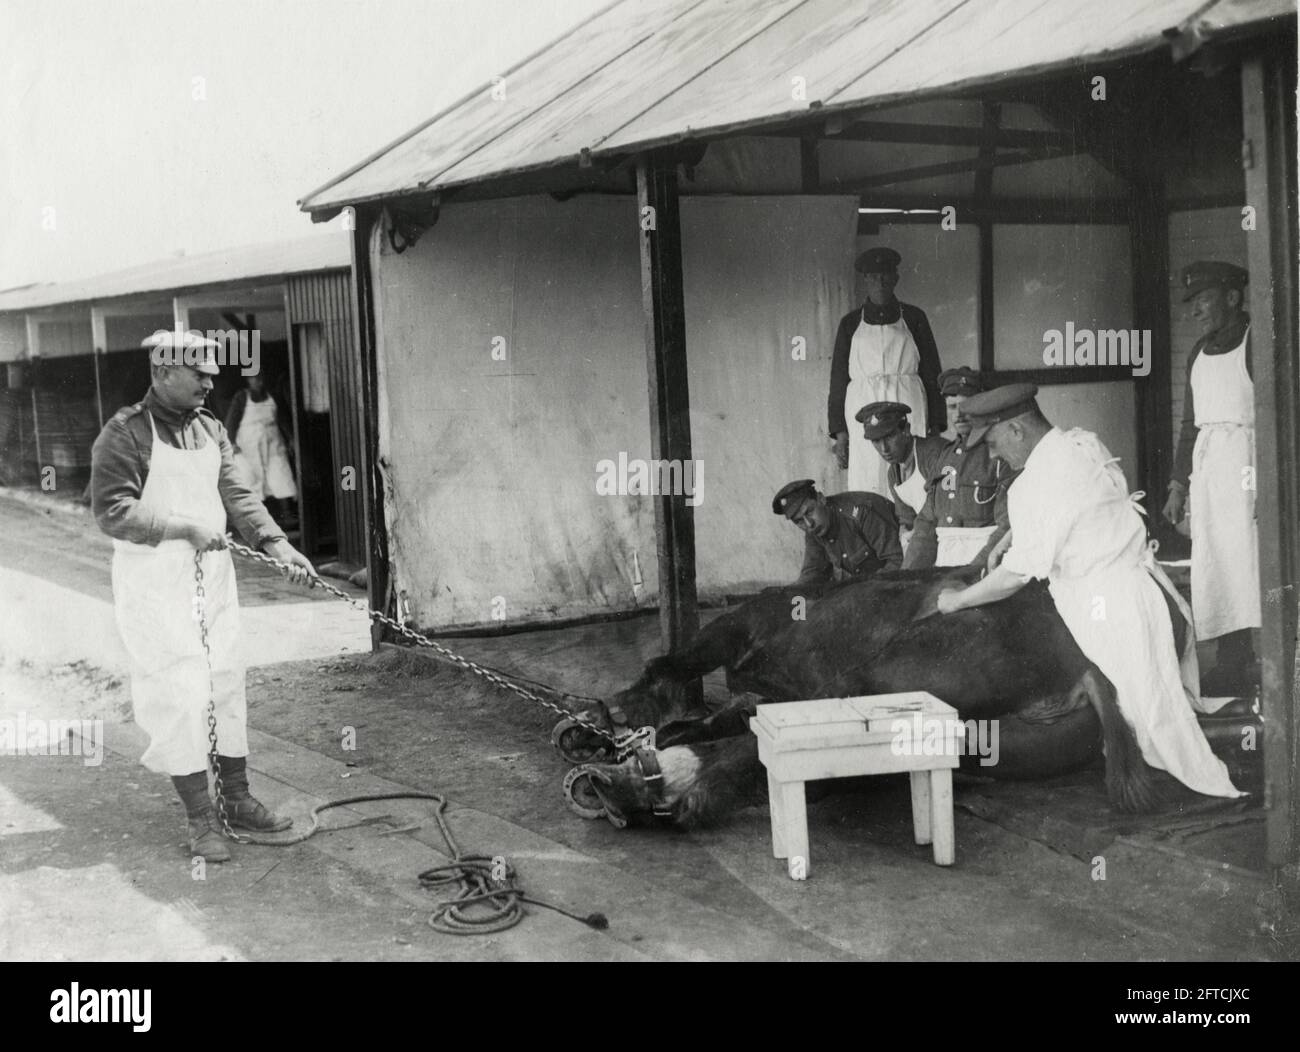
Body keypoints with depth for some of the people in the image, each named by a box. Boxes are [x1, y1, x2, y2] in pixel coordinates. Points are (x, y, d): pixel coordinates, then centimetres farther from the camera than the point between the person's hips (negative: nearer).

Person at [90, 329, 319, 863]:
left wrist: (275, 543, -8)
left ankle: (237, 799, 25)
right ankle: (200, 820, 7)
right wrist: (186, 528, -22)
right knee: (181, 694, -5)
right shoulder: (125, 433, -11)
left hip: (213, 574, 7)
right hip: (156, 583, -7)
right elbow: (111, 511, -17)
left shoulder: (210, 428, 9)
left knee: (227, 684, 12)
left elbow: (236, 494, 6)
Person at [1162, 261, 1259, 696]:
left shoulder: (1257, 344, -7)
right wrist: (1179, 485, 17)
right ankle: (1233, 666, 10)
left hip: (1248, 462, -7)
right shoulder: (1200, 353, 16)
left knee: (1250, 560, -7)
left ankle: (1263, 668, -2)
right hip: (1208, 468, 7)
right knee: (1216, 569, 5)